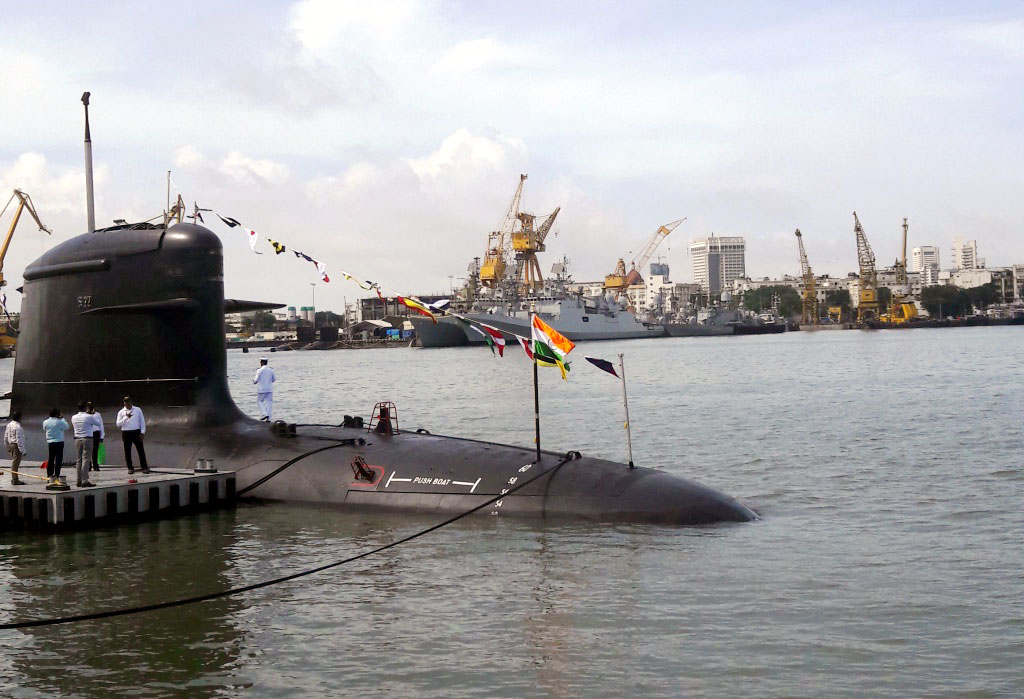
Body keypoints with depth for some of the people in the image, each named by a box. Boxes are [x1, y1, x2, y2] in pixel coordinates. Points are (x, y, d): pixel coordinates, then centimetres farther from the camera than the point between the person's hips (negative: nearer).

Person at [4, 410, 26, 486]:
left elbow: (6, 437, 14)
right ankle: (15, 480, 0)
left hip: (10, 445, 9)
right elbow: (19, 439, -22)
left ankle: (14, 479, 26)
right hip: (16, 446, -9)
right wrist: (22, 450, -19)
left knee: (14, 462, 18)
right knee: (15, 463, -4)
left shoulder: (9, 425, 7)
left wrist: (8, 447, 23)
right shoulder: (18, 427, -21)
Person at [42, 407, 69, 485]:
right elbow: (67, 427, 2)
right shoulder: (59, 422, -12)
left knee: (50, 460, 12)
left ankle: (49, 476, 16)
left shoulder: (45, 422, 0)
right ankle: (56, 476, -7)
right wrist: (62, 418, 12)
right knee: (58, 460, -2)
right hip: (59, 443, -5)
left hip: (50, 443, 5)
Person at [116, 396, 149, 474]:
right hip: (126, 433, 0)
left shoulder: (138, 410, 7)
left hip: (136, 432, 0)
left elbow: (142, 421, 7)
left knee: (141, 450, -2)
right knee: (127, 451, 3)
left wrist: (142, 432, -2)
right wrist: (126, 418, -18)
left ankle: (144, 467, 2)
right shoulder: (121, 412, 5)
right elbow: (118, 424, -5)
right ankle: (130, 468, 13)